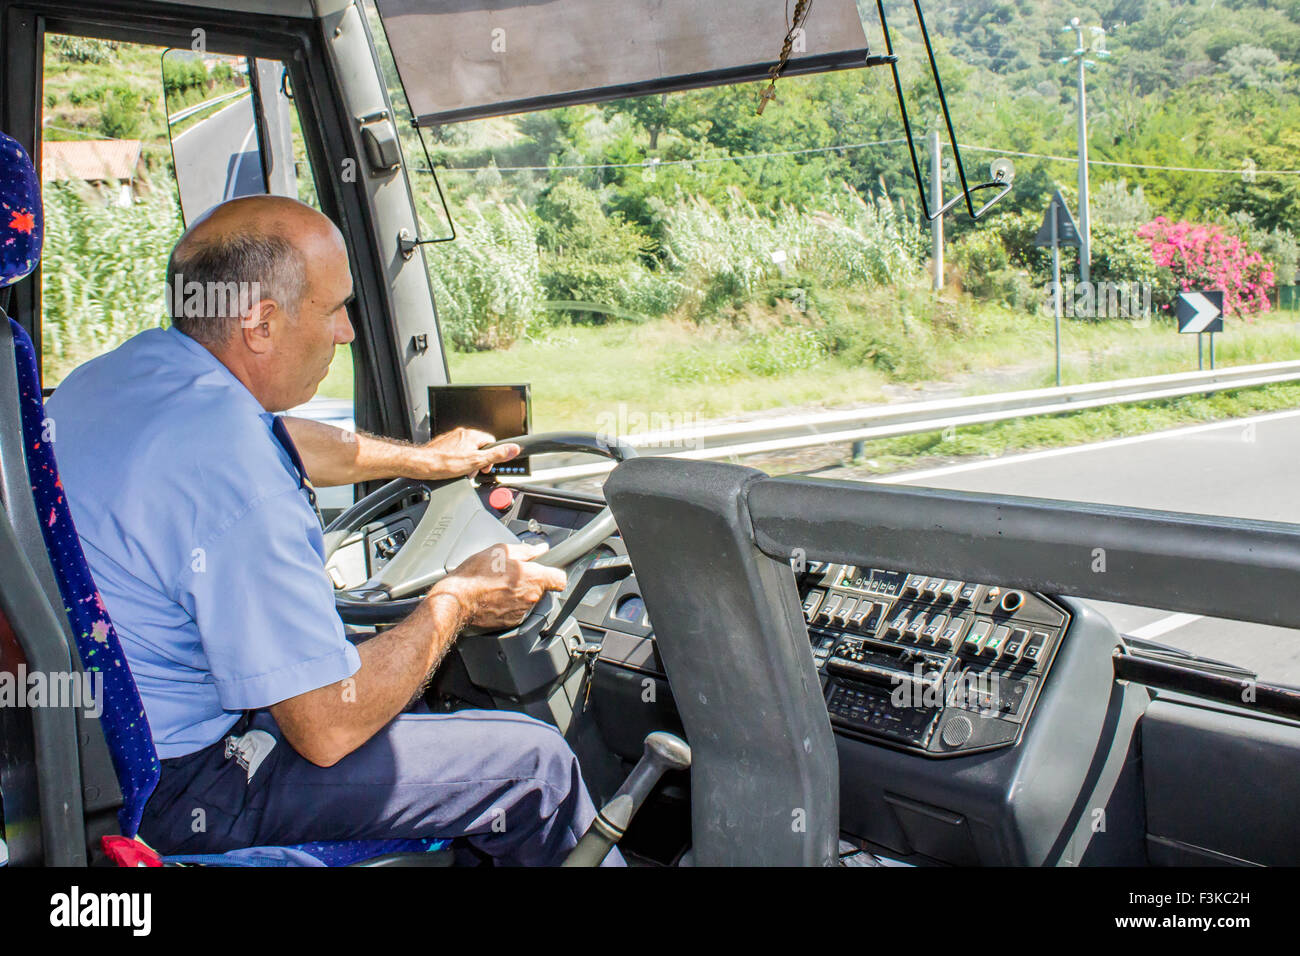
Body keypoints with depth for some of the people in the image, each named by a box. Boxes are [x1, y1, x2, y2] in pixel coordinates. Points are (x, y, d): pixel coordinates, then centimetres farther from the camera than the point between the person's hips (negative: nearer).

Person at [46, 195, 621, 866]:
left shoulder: (122, 367, -1)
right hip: (177, 793, -10)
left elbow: (280, 443, 19)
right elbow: (328, 730, -26)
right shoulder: (235, 482, -32)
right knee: (536, 764, -7)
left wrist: (422, 458, 29)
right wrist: (454, 602, -12)